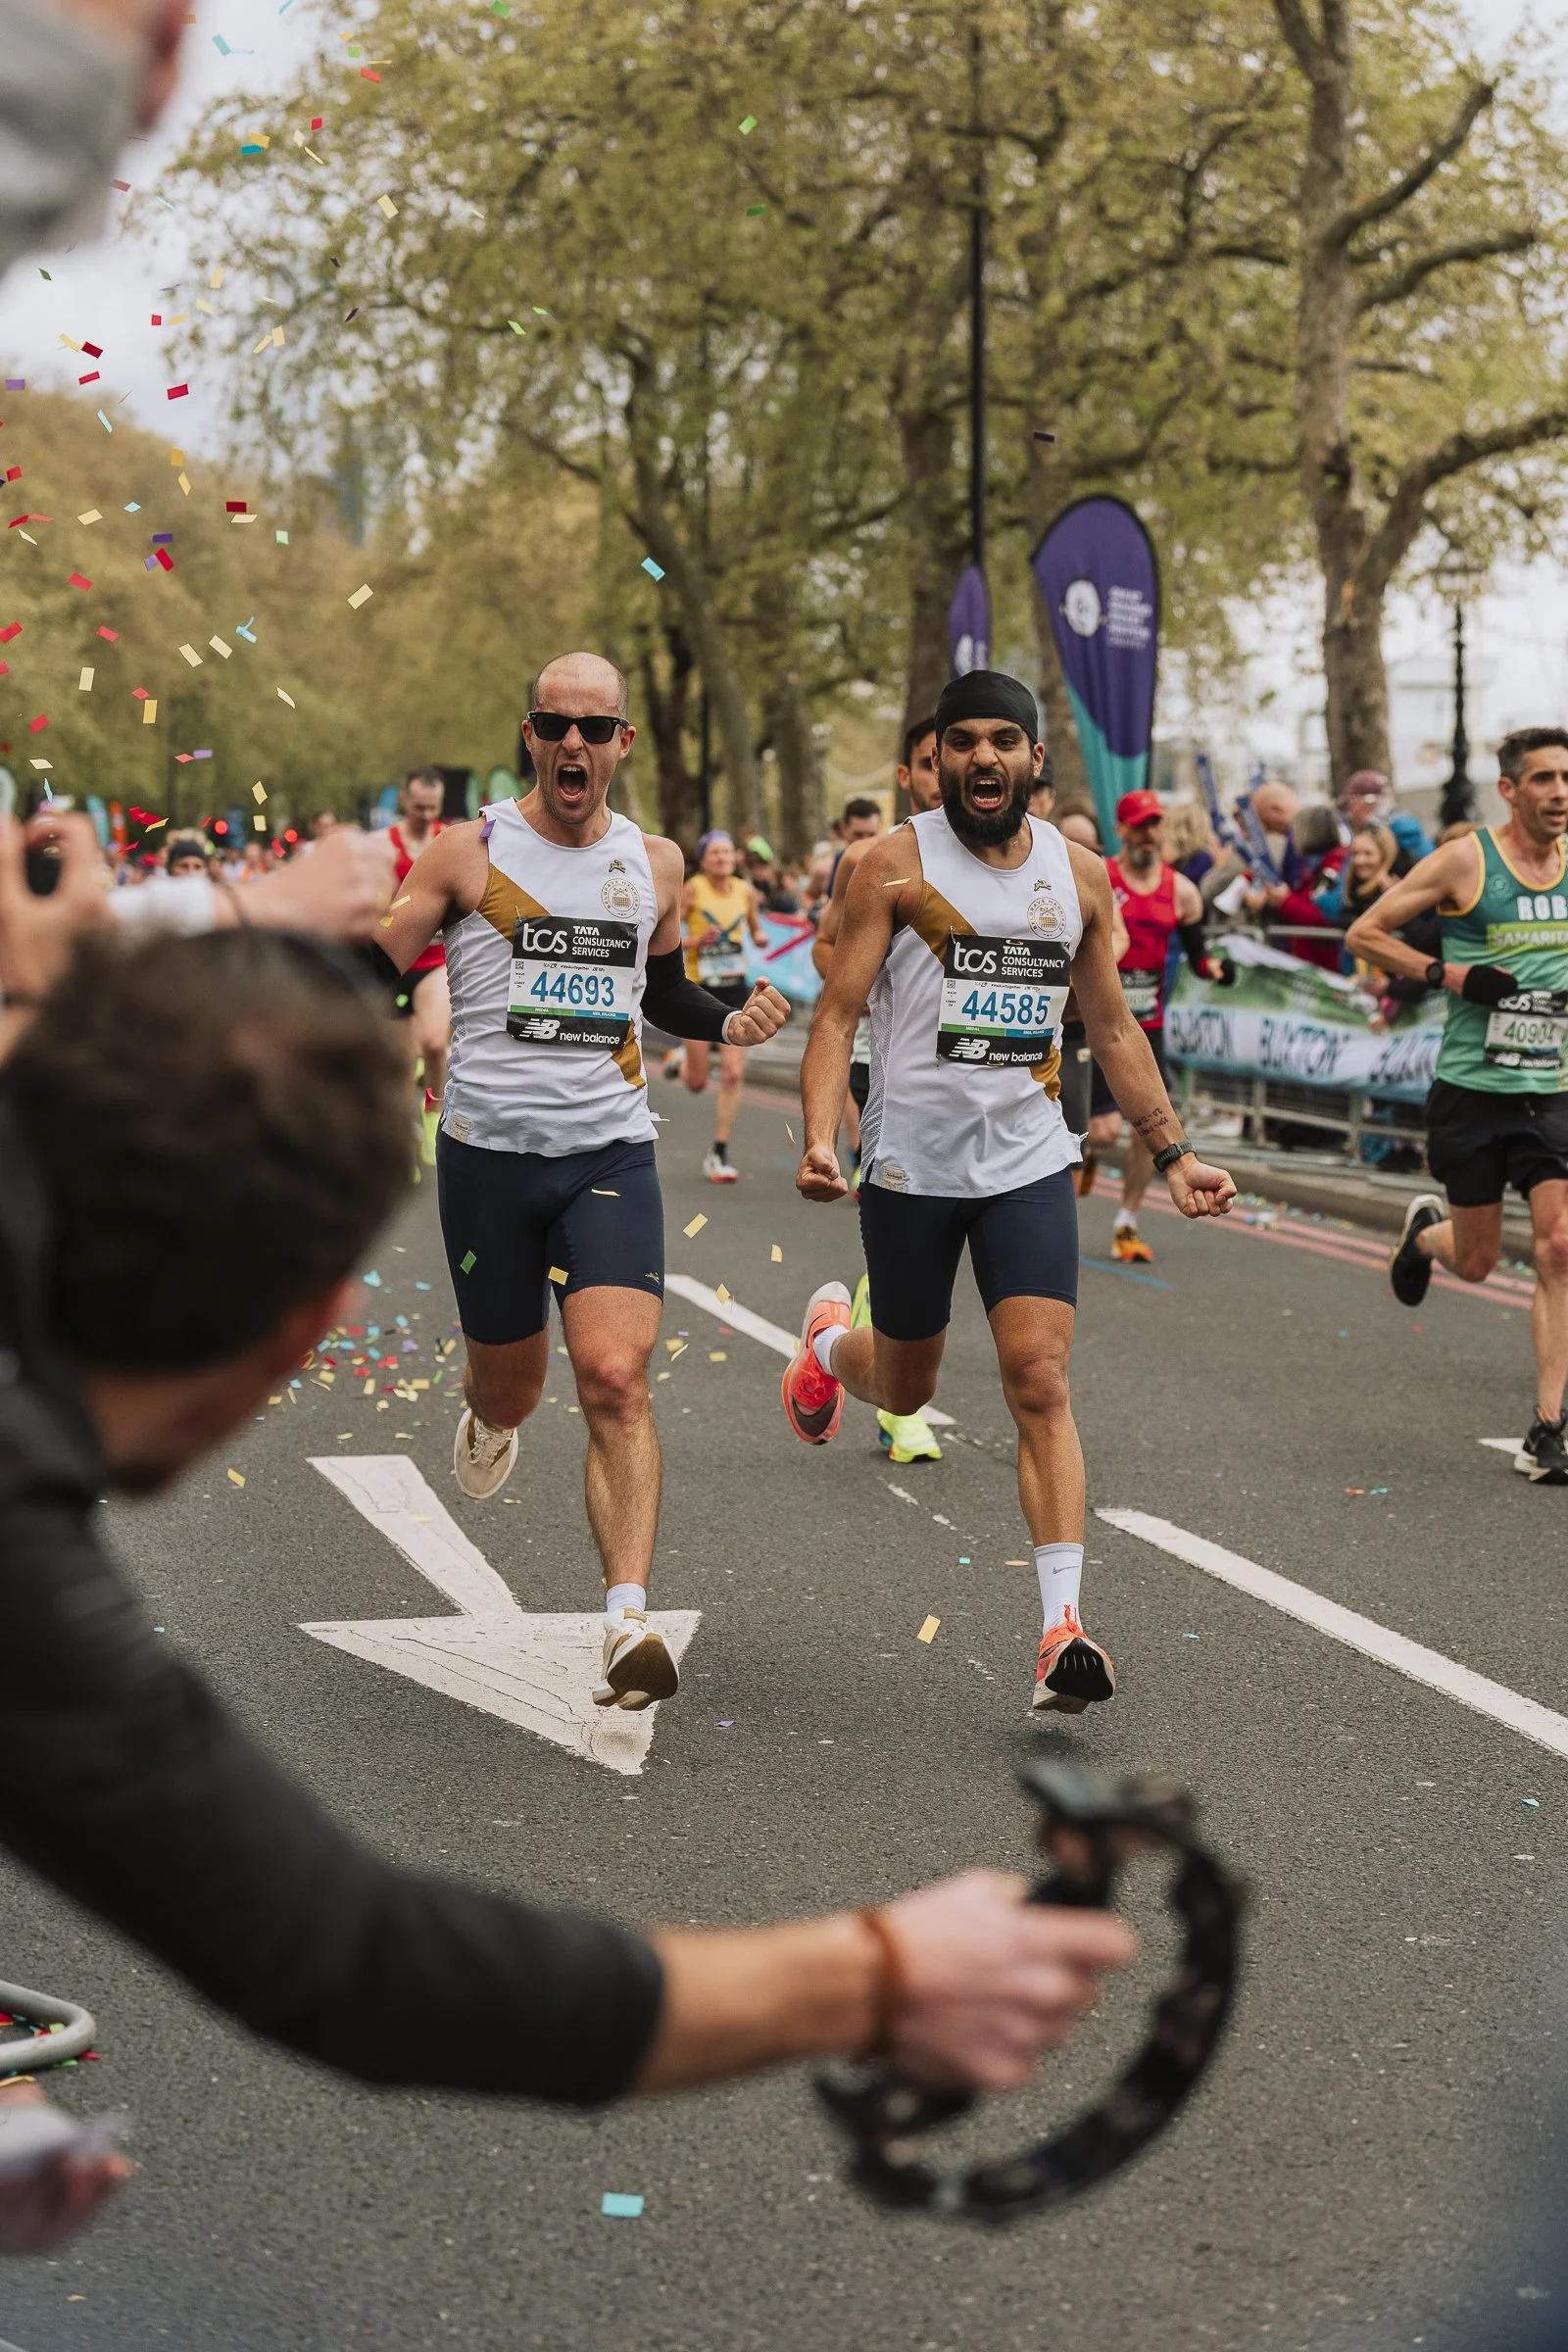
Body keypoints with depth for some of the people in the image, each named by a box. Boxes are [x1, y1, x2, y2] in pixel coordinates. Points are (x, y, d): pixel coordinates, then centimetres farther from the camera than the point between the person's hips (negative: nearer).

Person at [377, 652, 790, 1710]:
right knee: (511, 1385, 14)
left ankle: (630, 1622, -23)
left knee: (616, 1381, -17)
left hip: (610, 1154, 1)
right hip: (488, 1150, 0)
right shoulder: (469, 854, -2)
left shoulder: (655, 863, 8)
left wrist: (730, 1020, 6)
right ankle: (491, 1418, 54)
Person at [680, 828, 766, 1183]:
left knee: (733, 1074, -8)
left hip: (735, 987, 2)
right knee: (698, 1084, 4)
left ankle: (720, 1154, 1)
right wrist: (697, 941, -25)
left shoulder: (744, 891, 2)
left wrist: (759, 938, -5)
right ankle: (684, 1061, 42)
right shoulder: (692, 890, -9)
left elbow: (755, 929, 18)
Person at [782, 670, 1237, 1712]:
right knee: (904, 1389, 15)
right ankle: (832, 1337, 52)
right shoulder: (897, 864, -6)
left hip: (1028, 1163, 2)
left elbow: (1112, 1026, 15)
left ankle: (1064, 1627, -14)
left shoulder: (1080, 874, 5)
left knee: (1041, 1380, -12)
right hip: (912, 1161, -1)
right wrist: (820, 1138, -23)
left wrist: (1173, 1151, 10)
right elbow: (837, 1014, -8)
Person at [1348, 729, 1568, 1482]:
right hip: (1471, 1089, -2)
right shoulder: (1464, 861, -8)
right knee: (1477, 1260, 8)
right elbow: (1364, 933, -4)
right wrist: (1451, 974, -14)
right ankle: (1425, 1231, 46)